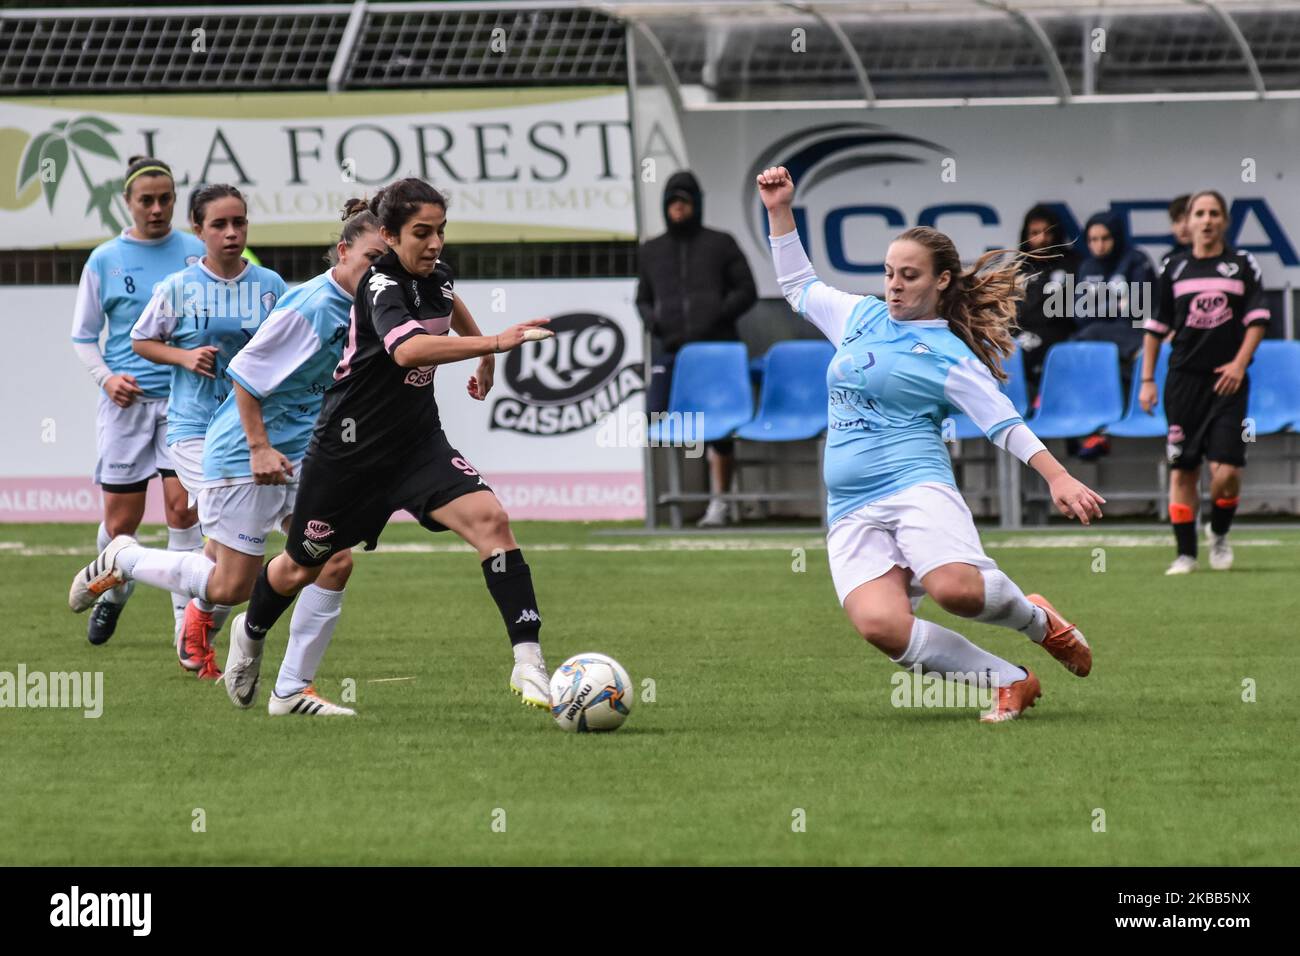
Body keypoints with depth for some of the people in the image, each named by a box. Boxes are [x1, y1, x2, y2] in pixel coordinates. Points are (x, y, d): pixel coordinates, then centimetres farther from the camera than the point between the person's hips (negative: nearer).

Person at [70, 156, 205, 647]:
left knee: (182, 509, -11)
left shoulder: (195, 252, 3)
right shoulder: (104, 260, 4)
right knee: (121, 521, 4)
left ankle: (187, 621, -5)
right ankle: (113, 593, 33)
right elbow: (83, 336, 10)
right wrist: (106, 378, -7)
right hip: (127, 403, 1)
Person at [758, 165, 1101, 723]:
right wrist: (780, 212, 26)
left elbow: (1003, 423, -2)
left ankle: (1036, 619, 2)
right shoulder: (861, 317, 18)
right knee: (880, 624, -26)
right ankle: (1009, 682, -12)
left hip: (916, 487, -4)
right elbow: (798, 287, 33)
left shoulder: (948, 355, 2)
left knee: (955, 588, -35)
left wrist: (1058, 478, -13)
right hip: (852, 510, 4)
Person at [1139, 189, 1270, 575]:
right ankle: (1185, 553, 8)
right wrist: (1147, 380, 7)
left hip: (1227, 380, -1)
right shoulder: (1174, 268, 6)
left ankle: (1219, 534, 17)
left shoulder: (1242, 265, 4)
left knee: (1227, 471, -10)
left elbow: (1258, 319, 2)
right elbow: (1156, 326, 10)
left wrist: (1239, 363, -11)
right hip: (1184, 379, 1)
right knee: (1182, 470, 0)